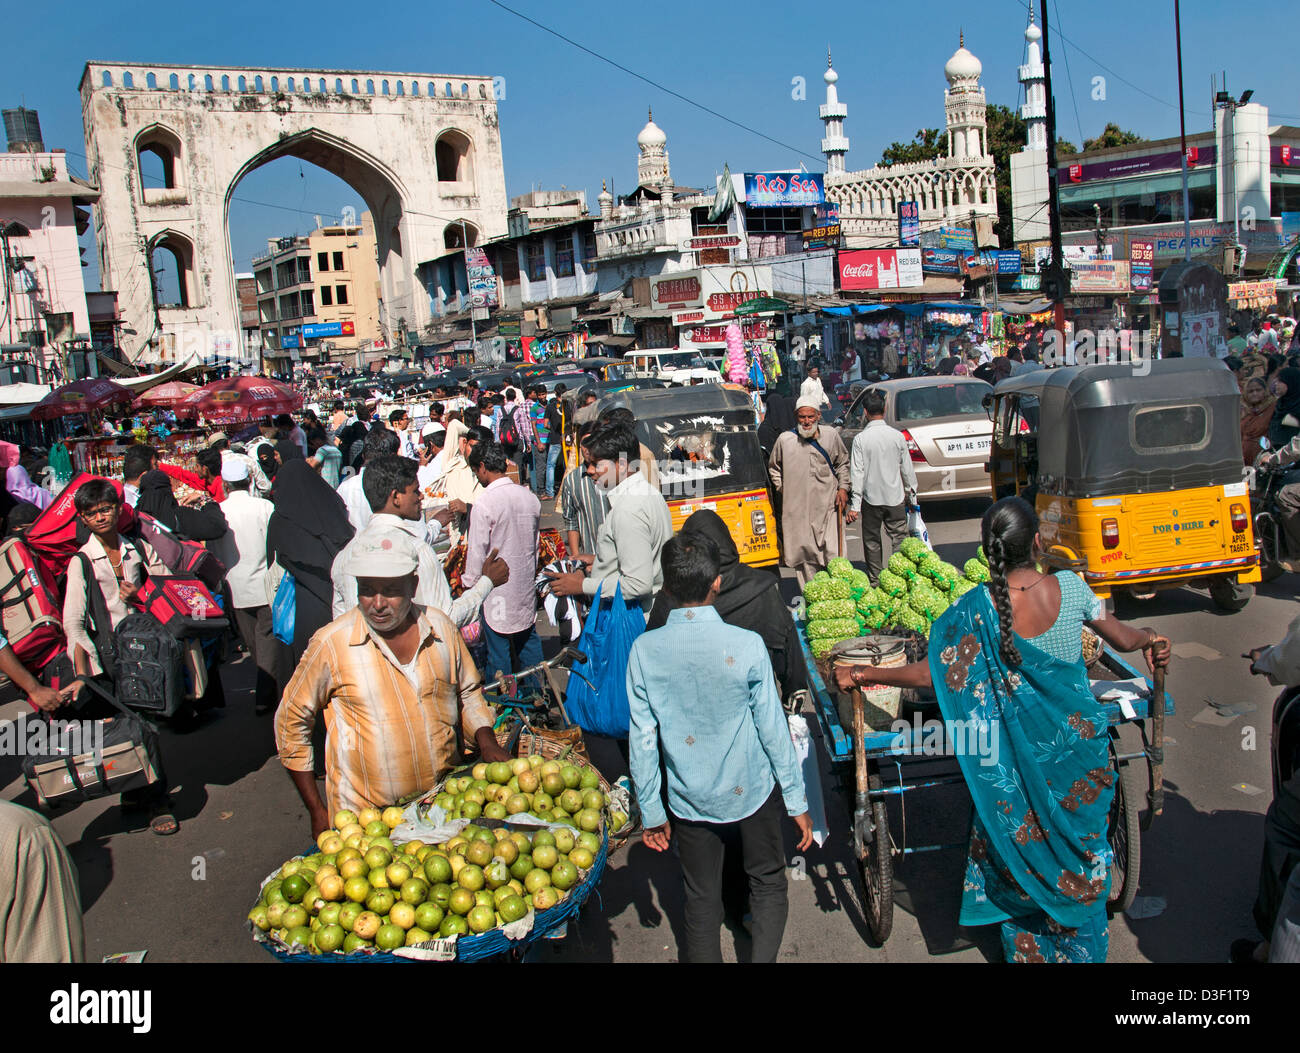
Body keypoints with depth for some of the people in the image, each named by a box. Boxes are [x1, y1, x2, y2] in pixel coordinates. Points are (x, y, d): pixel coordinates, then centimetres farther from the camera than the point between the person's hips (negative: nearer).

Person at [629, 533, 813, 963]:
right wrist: (797, 801, -1)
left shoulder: (644, 650, -15)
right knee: (768, 885, 21)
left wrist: (651, 812, 3)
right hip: (751, 791, -1)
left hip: (689, 799, 1)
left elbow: (642, 740, -9)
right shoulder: (746, 645, -19)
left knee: (701, 902, 18)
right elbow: (773, 729, -12)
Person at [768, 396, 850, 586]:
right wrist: (783, 489, 9)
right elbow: (773, 467, 17)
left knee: (833, 554, -3)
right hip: (797, 508, 0)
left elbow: (843, 464, 18)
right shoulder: (785, 440, 1)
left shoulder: (832, 437, 4)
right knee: (804, 556, 2)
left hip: (828, 506, 0)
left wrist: (843, 488, 8)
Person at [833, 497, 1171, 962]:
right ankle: (1082, 948, 37)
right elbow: (1123, 639, 1)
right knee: (1081, 856, 20)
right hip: (1078, 744, 2)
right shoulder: (1071, 587, -12)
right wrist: (1150, 639, 22)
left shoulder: (977, 607, -20)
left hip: (1018, 755, -2)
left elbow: (931, 675, -18)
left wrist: (861, 674, -8)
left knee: (1022, 855, 19)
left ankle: (1028, 948, 35)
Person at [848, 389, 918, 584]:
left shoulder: (860, 439, -10)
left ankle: (875, 580, 16)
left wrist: (854, 504, -8)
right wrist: (912, 494, 14)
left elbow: (857, 472, -10)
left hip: (871, 497, -1)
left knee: (871, 540, 10)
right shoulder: (897, 436, -4)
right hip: (895, 497, 1)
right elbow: (907, 468, 2)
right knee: (898, 538, 9)